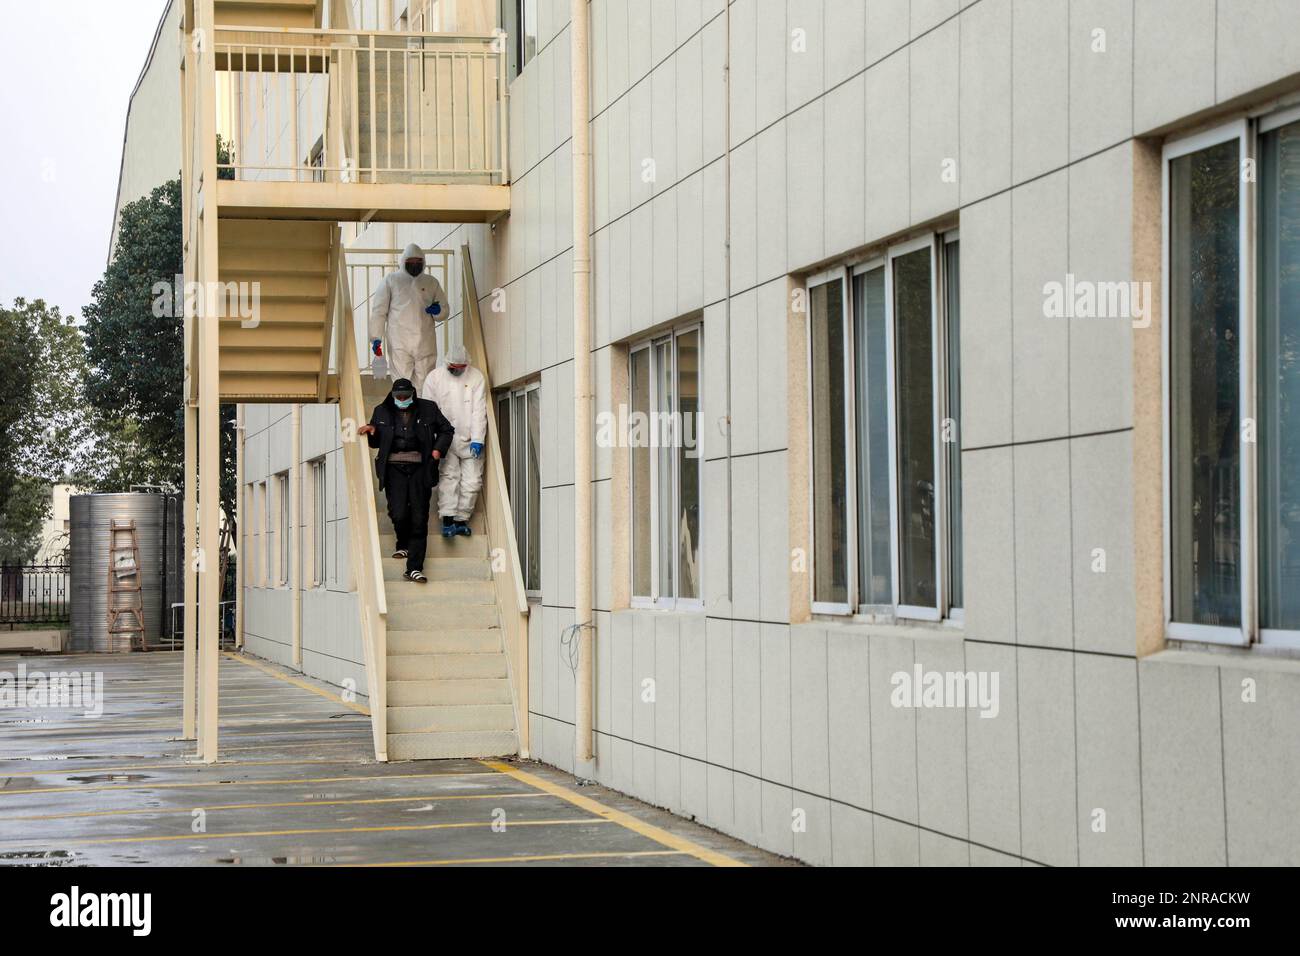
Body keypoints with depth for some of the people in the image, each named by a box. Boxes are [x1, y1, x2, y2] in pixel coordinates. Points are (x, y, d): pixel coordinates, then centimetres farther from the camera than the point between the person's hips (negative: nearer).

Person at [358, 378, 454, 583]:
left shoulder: (428, 409, 8)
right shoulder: (382, 412, 12)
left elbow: (446, 430, 19)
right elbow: (375, 442, 21)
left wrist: (438, 449, 3)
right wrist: (371, 431, -1)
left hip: (419, 468, 0)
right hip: (394, 468, 0)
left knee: (419, 518, -7)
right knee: (399, 514, -15)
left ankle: (414, 568, -6)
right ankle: (403, 545, 19)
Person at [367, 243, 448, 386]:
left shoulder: (432, 283, 15)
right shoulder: (391, 280, 7)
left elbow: (444, 312, 20)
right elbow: (379, 310, 6)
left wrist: (438, 311, -5)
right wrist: (376, 338, -3)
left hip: (426, 344, 3)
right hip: (399, 344, -3)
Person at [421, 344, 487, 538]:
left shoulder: (476, 377, -1)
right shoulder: (435, 377, -1)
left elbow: (479, 411, -5)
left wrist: (477, 440, -12)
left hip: (470, 440, 1)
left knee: (472, 480, -2)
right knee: (449, 476, -12)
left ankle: (461, 519, 8)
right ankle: (447, 520, -15)